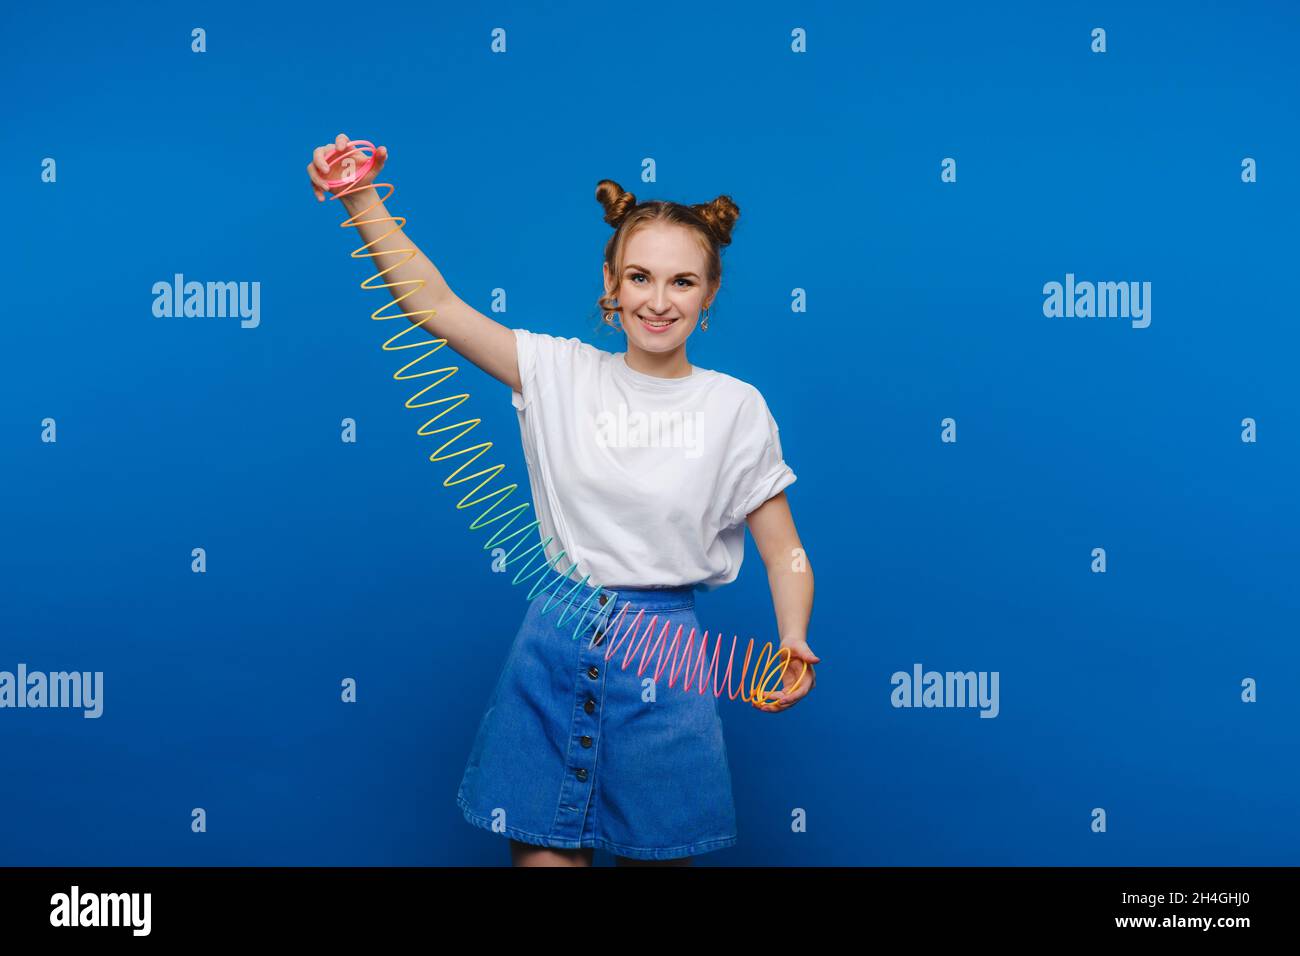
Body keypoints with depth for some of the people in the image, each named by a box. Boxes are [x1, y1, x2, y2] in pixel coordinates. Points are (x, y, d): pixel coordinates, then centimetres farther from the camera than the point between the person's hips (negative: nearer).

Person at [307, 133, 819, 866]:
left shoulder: (736, 407, -1)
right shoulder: (561, 373, 1)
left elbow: (784, 552, 2)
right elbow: (434, 302, -5)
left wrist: (794, 646, -15)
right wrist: (362, 199, -15)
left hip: (664, 658, 0)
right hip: (556, 648, 1)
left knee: (657, 855, 9)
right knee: (544, 852, 2)